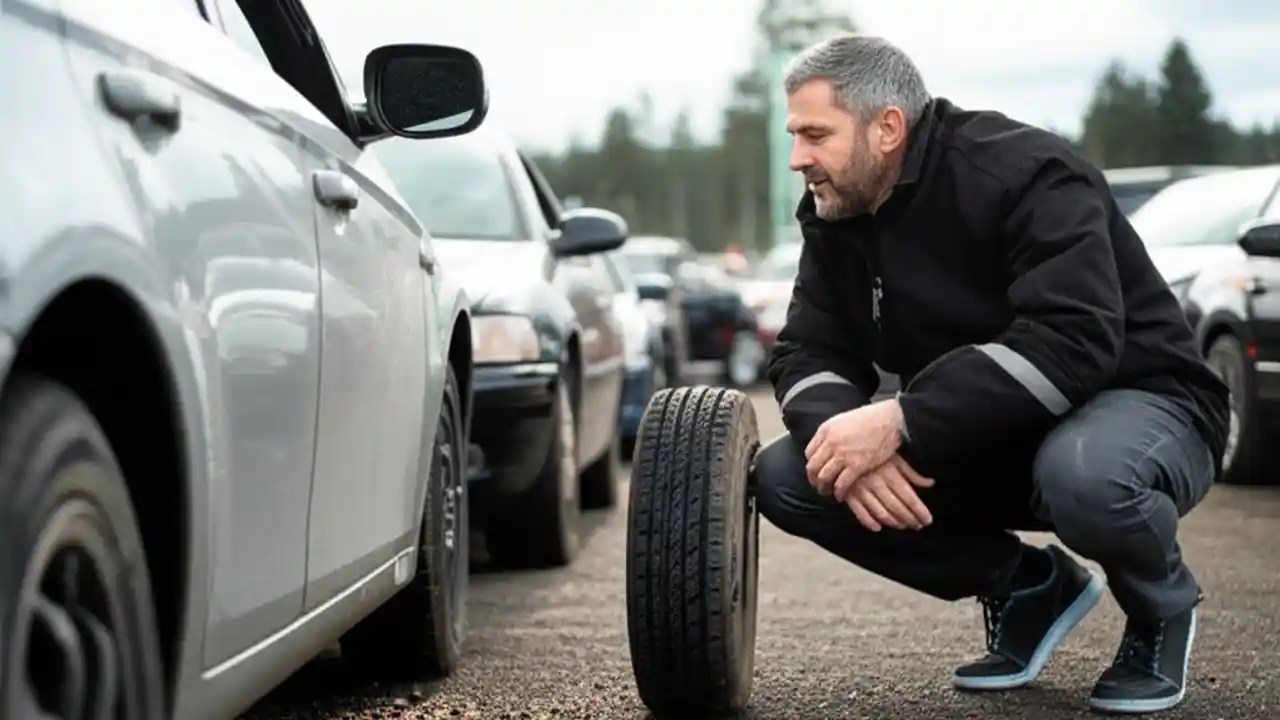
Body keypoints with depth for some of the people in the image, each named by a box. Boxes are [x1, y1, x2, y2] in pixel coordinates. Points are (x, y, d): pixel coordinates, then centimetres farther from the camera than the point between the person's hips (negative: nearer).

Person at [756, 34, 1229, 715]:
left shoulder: (1022, 172, -23)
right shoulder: (834, 212, -2)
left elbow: (1072, 343, -35)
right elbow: (808, 351, -4)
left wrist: (899, 420, -40)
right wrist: (842, 429, -29)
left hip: (1136, 402, -6)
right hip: (984, 437, 7)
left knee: (1083, 476, -43)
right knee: (784, 477, -12)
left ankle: (1161, 608, -5)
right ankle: (1026, 585, 4)